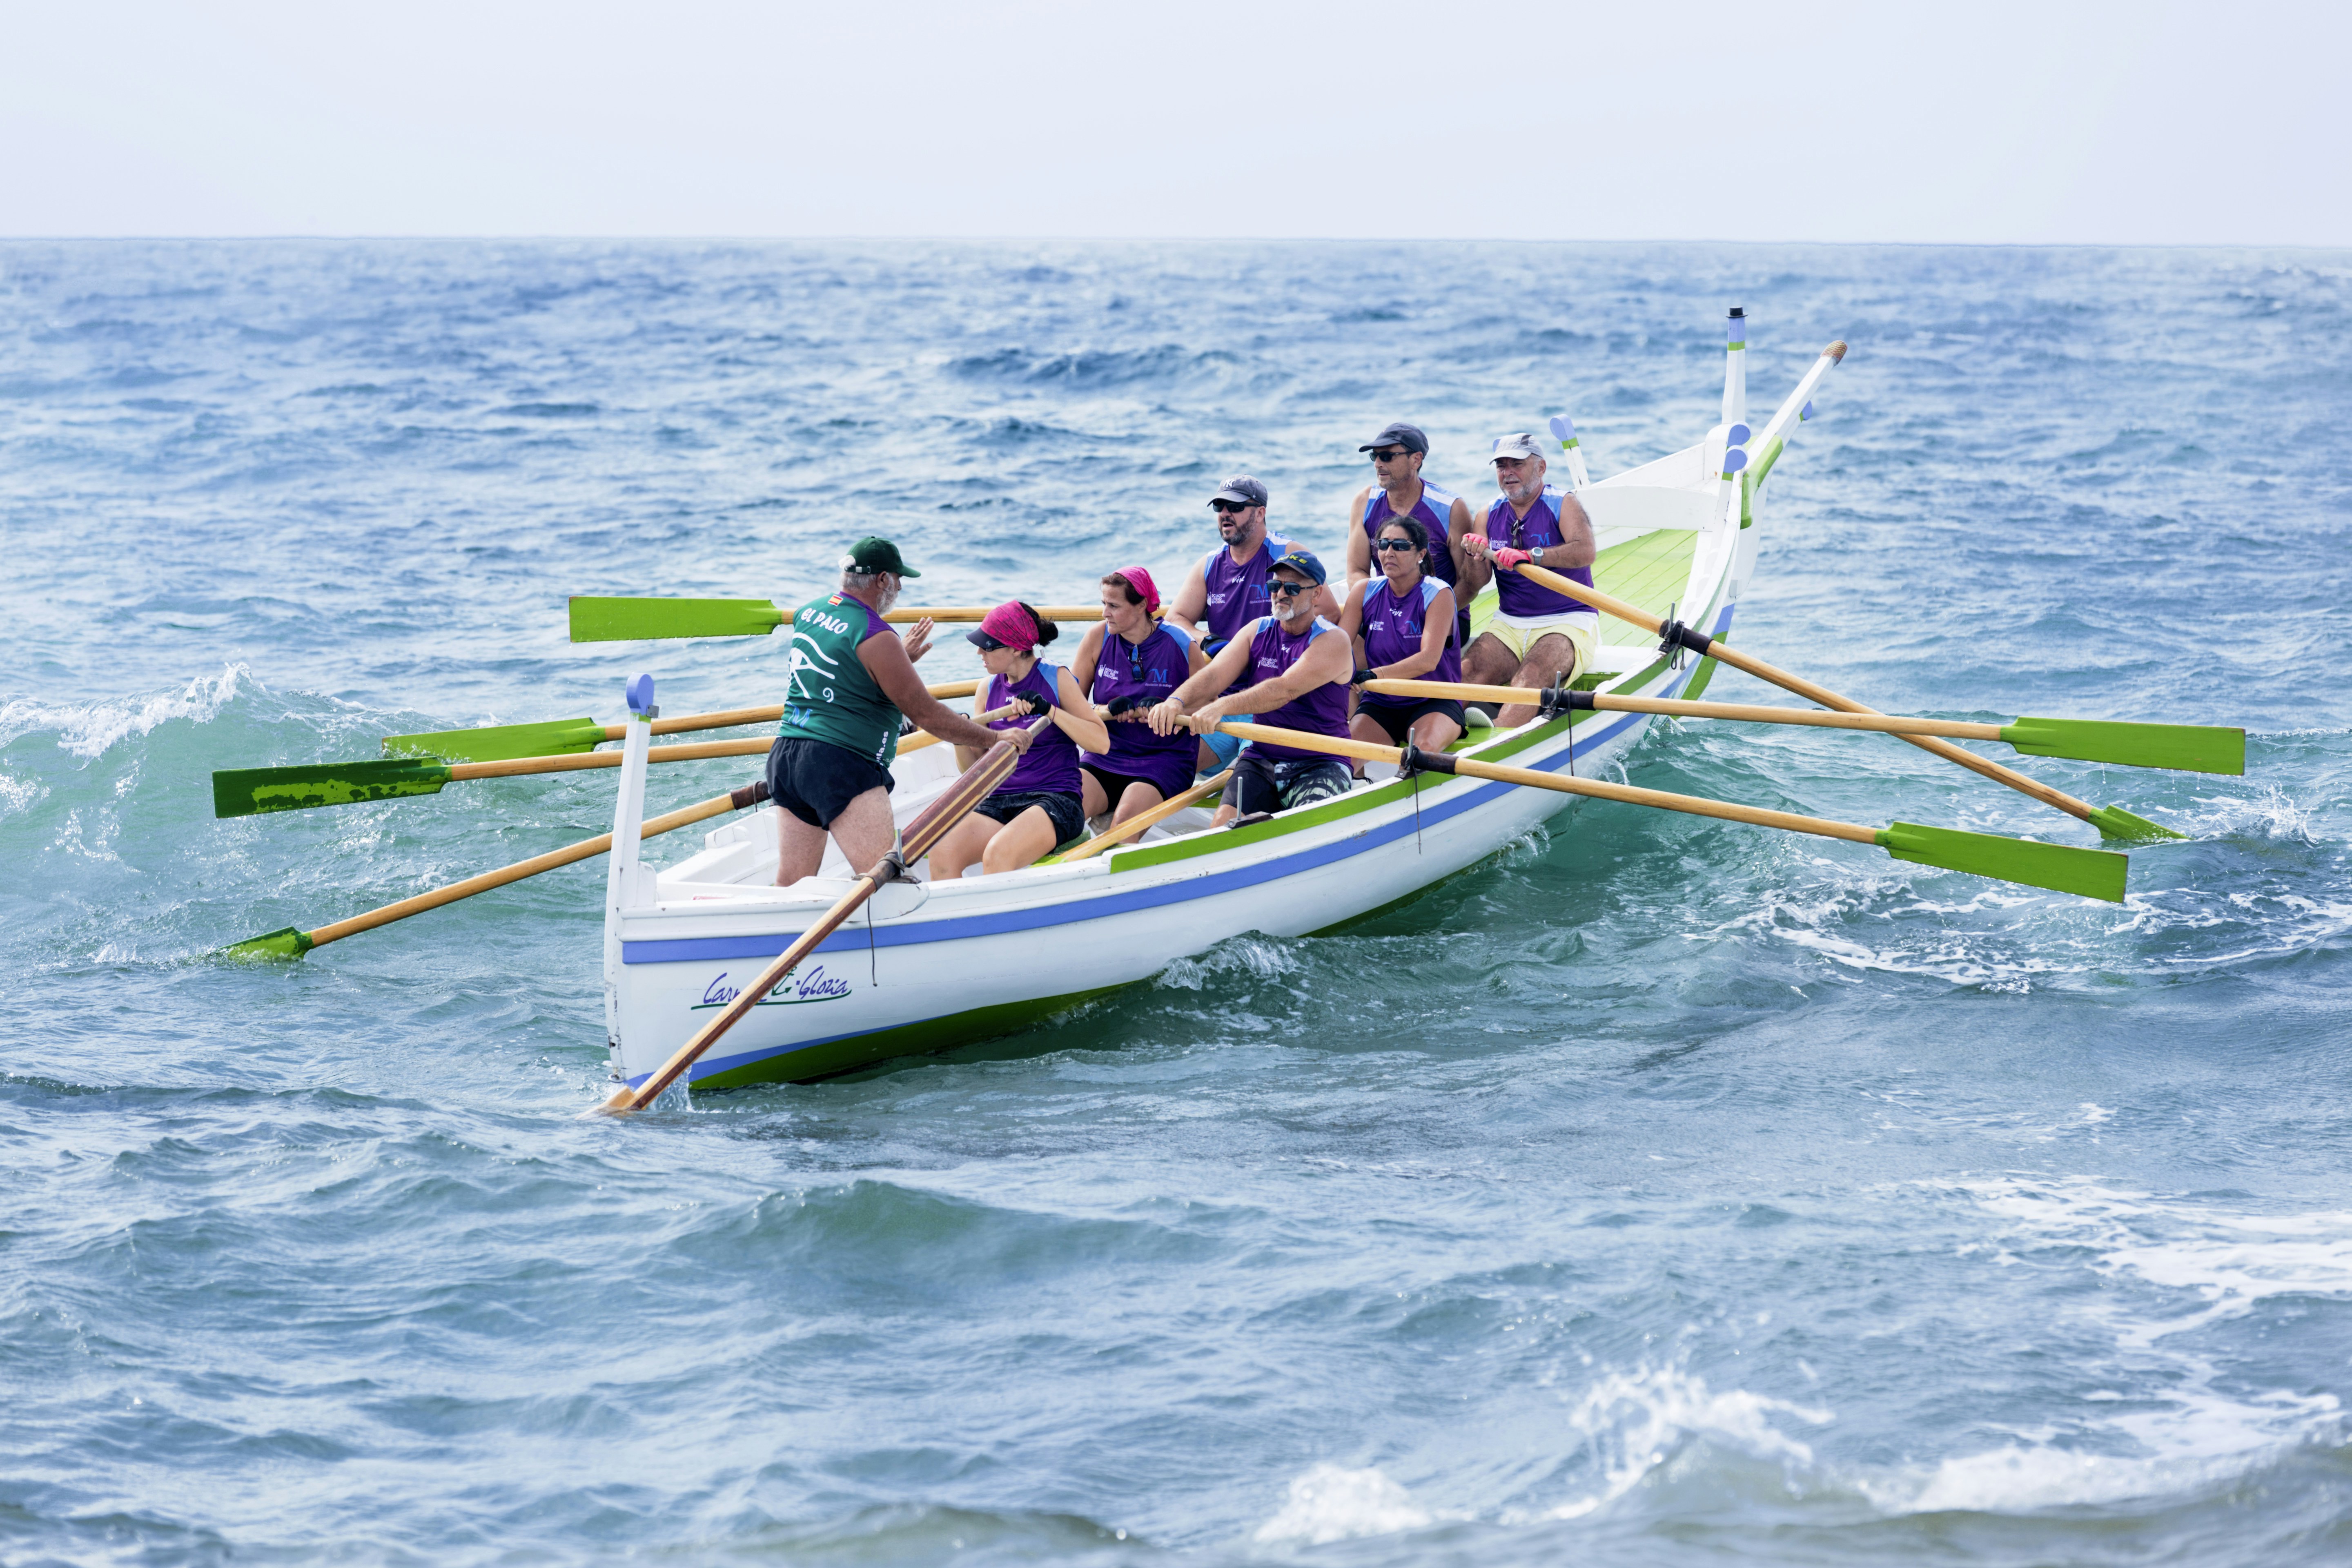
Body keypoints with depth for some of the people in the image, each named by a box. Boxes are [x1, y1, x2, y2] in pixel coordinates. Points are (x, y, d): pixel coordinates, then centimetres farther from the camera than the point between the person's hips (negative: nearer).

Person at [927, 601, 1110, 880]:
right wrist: (960, 738, -9)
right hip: (999, 803, 5)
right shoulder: (988, 689, 13)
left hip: (1055, 801, -5)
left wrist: (1049, 710, -17)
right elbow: (973, 769, 13)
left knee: (997, 855, -35)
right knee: (942, 855, -26)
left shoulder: (1057, 679, 0)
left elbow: (1101, 743, -8)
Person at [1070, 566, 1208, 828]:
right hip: (1105, 757, 3)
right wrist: (1106, 712, -17)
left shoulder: (1183, 648, -5)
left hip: (1165, 760, -3)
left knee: (1125, 818, -32)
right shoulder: (1098, 638, 3)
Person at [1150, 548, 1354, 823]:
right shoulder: (1257, 632, 8)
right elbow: (1214, 676, -7)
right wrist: (1177, 701, -30)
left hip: (1320, 766, -4)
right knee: (1225, 819, -22)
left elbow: (1284, 690, -26)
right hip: (1261, 758, 4)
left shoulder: (1332, 642, -10)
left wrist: (1222, 707, -39)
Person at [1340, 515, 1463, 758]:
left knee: (1425, 747, -36)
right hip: (1379, 704, 3)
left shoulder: (1439, 595, -8)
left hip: (1434, 703, -3)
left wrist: (1374, 675, -35)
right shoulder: (1365, 592, 5)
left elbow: (1429, 660, -22)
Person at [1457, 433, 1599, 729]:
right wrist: (1474, 558, -19)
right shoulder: (1490, 515, 12)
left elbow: (1585, 552, -23)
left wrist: (1531, 556, -37)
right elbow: (1475, 584, 4)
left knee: (1531, 676, -35)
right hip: (1509, 624, 5)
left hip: (1567, 623, -5)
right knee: (1468, 671, -26)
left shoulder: (1564, 505, -1)